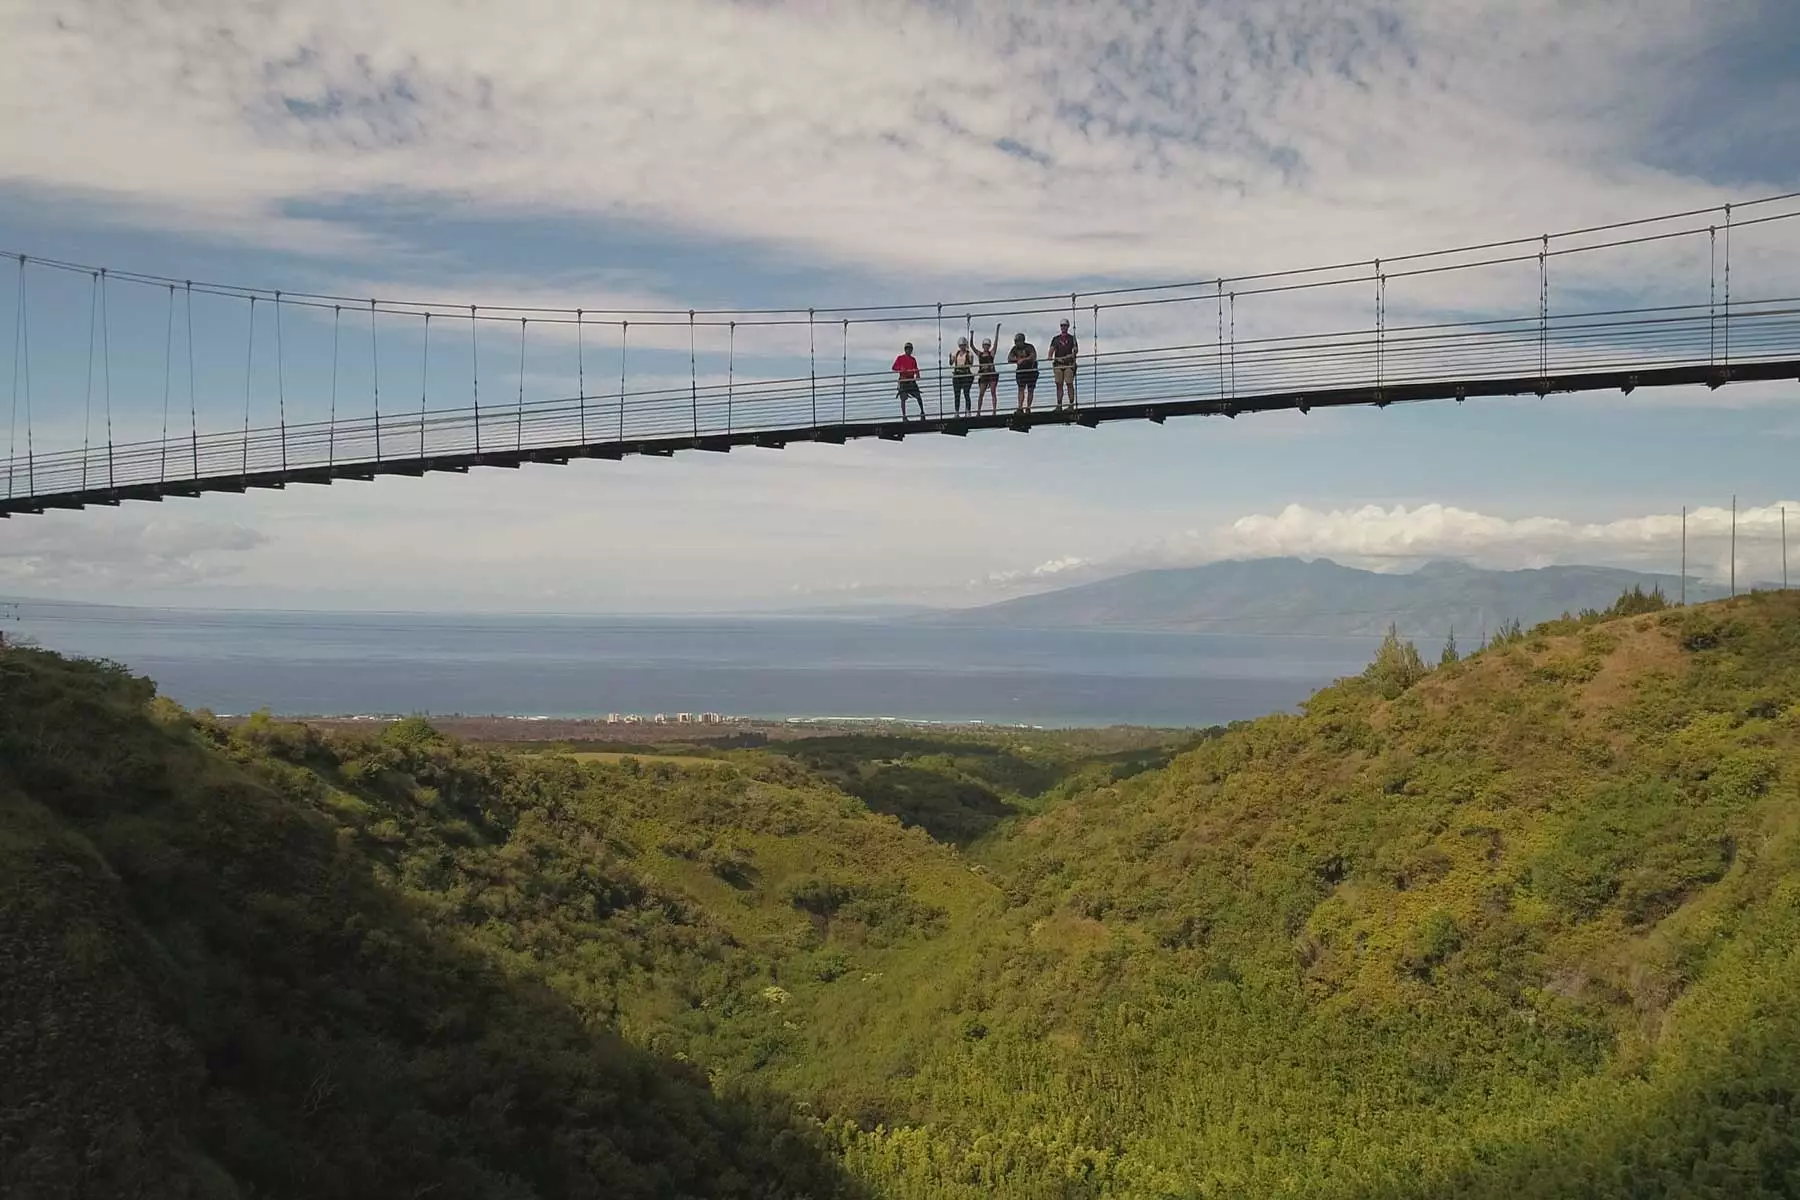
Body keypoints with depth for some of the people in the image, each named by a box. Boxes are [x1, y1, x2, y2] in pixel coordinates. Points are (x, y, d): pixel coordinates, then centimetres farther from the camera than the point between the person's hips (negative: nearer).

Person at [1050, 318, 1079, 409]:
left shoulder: (1071, 338, 9)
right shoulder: (1055, 339, 16)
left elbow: (1076, 350, 0)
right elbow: (1051, 350, 8)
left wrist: (1071, 355, -20)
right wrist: (1050, 357, -13)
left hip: (1069, 364, -3)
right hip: (1058, 364, 3)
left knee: (1069, 384, -8)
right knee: (1059, 385, 2)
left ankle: (1071, 404, -7)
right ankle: (1059, 405, 3)